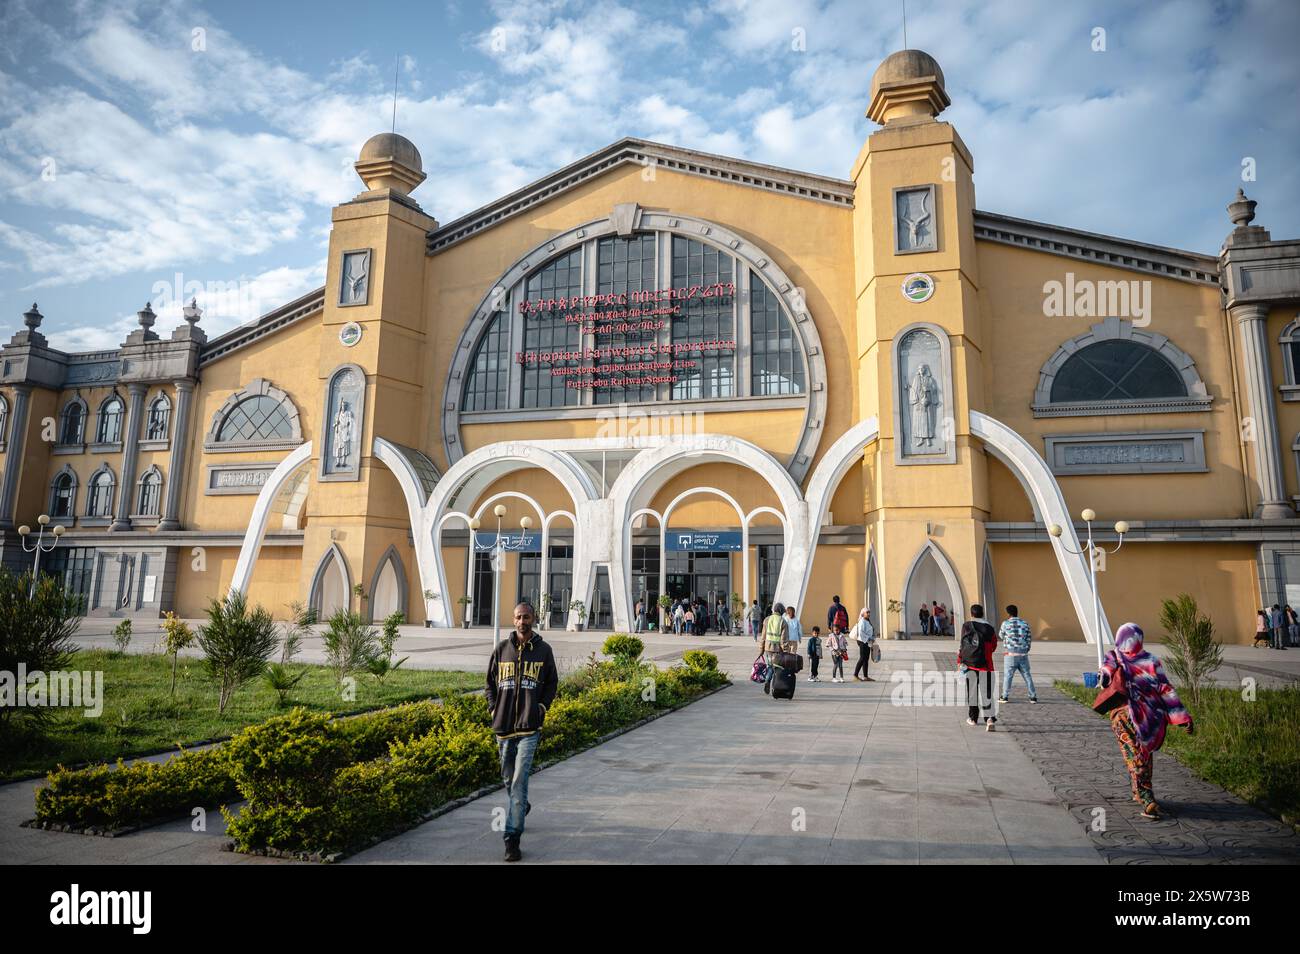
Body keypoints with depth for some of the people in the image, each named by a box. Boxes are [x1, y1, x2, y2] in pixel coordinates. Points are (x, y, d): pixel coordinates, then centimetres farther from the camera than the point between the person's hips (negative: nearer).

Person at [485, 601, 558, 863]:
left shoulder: (543, 650, 1)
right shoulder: (501, 649, 4)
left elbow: (552, 683, 11)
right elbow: (490, 682, 13)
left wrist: (542, 706, -1)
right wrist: (493, 708, 2)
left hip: (529, 726, -3)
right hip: (503, 725, 3)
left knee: (519, 781, -10)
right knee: (508, 779, 17)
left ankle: (513, 839, -4)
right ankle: (522, 807, 46)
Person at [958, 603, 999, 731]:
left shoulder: (966, 626, -1)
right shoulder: (990, 629, 1)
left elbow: (962, 644, -1)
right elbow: (993, 646, 10)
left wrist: (959, 661, 8)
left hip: (969, 663, 0)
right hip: (984, 664, 0)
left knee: (971, 691, 12)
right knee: (986, 692, 0)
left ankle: (972, 718, 21)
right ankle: (989, 718, -16)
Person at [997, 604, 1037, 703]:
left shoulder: (1006, 623, -5)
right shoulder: (1024, 623, 4)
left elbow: (1001, 636, 11)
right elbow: (1029, 638, 7)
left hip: (1011, 654, -3)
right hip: (1023, 654, 3)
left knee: (1007, 675, 3)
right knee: (1027, 675, 9)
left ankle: (1004, 696, 7)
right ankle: (1033, 697, 11)